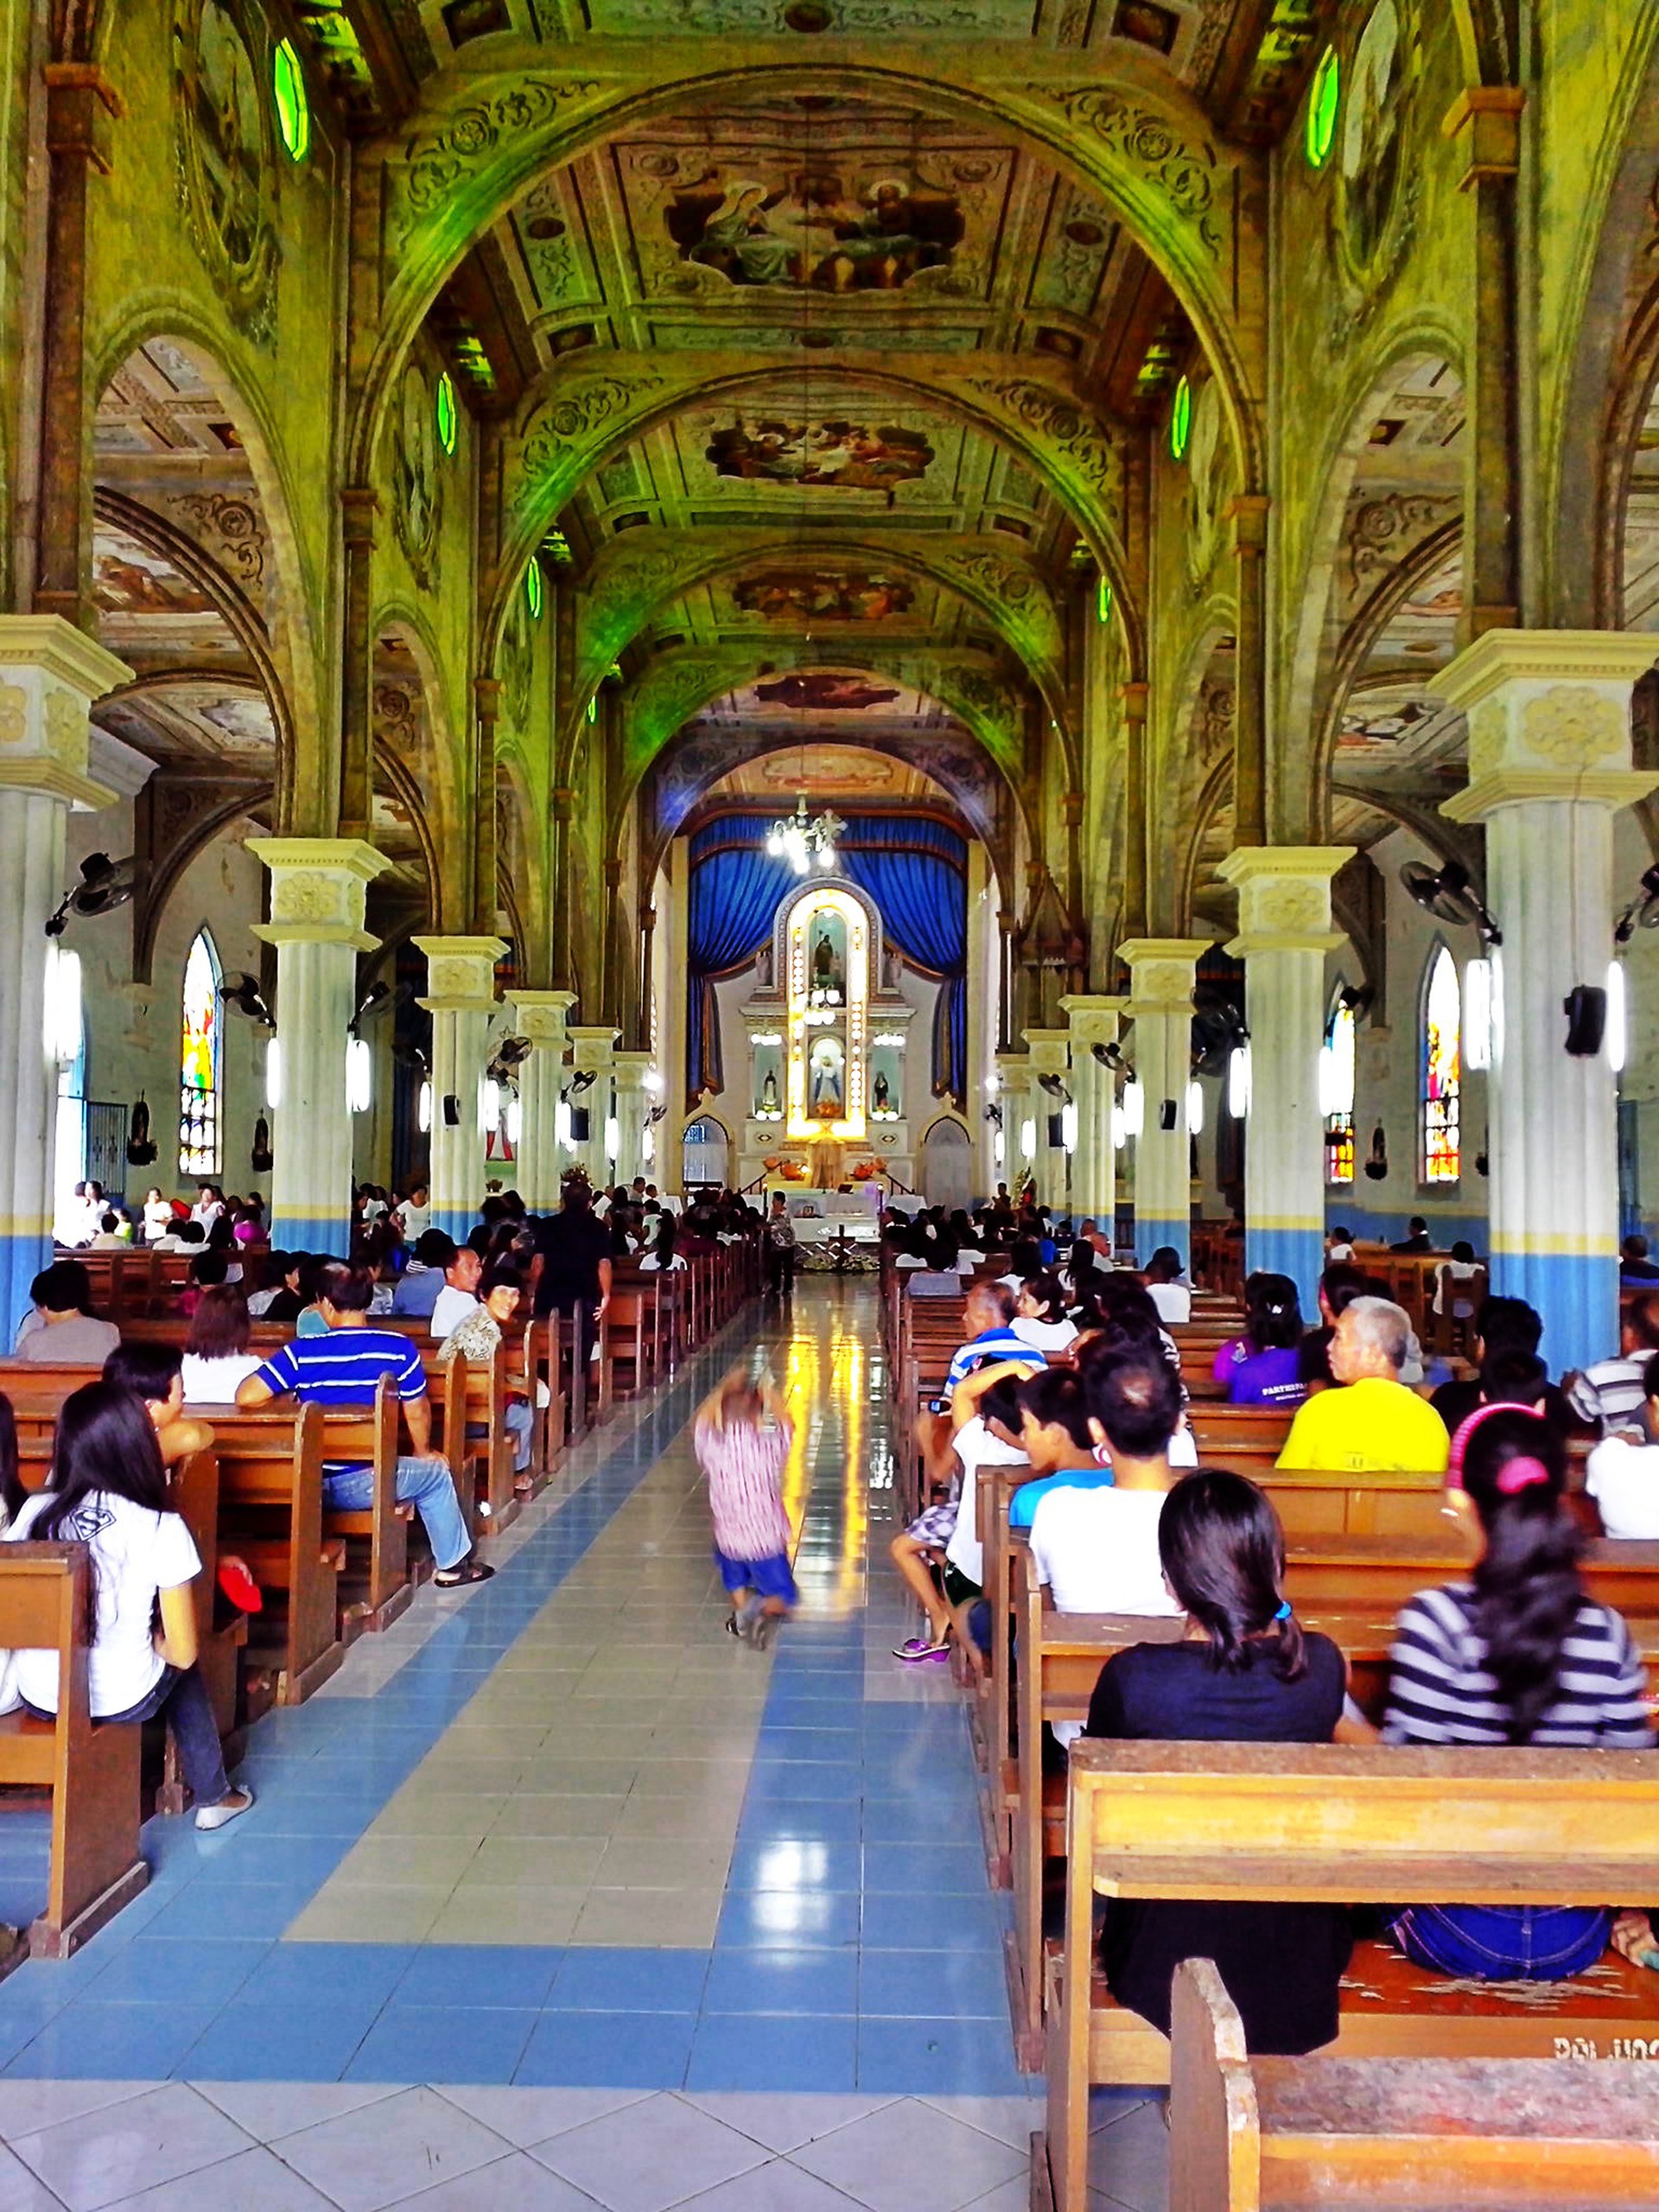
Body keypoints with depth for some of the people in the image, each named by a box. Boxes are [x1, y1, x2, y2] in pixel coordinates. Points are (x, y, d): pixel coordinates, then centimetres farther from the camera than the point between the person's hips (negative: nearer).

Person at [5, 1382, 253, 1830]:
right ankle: (212, 1796, 38)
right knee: (182, 1670, 31)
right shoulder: (160, 1527, -18)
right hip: (120, 1700, -3)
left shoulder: (35, 1511, -10)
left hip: (38, 1699, 3)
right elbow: (182, 1653, -14)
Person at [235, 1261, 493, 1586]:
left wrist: (288, 1397, 6)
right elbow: (417, 1412, -1)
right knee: (437, 1473, 26)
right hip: (363, 1485, -2)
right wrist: (423, 1452, 19)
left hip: (306, 1489, 2)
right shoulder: (398, 1348, -11)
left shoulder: (301, 1352, -10)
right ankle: (453, 1565, 35)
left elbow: (245, 1397, -15)